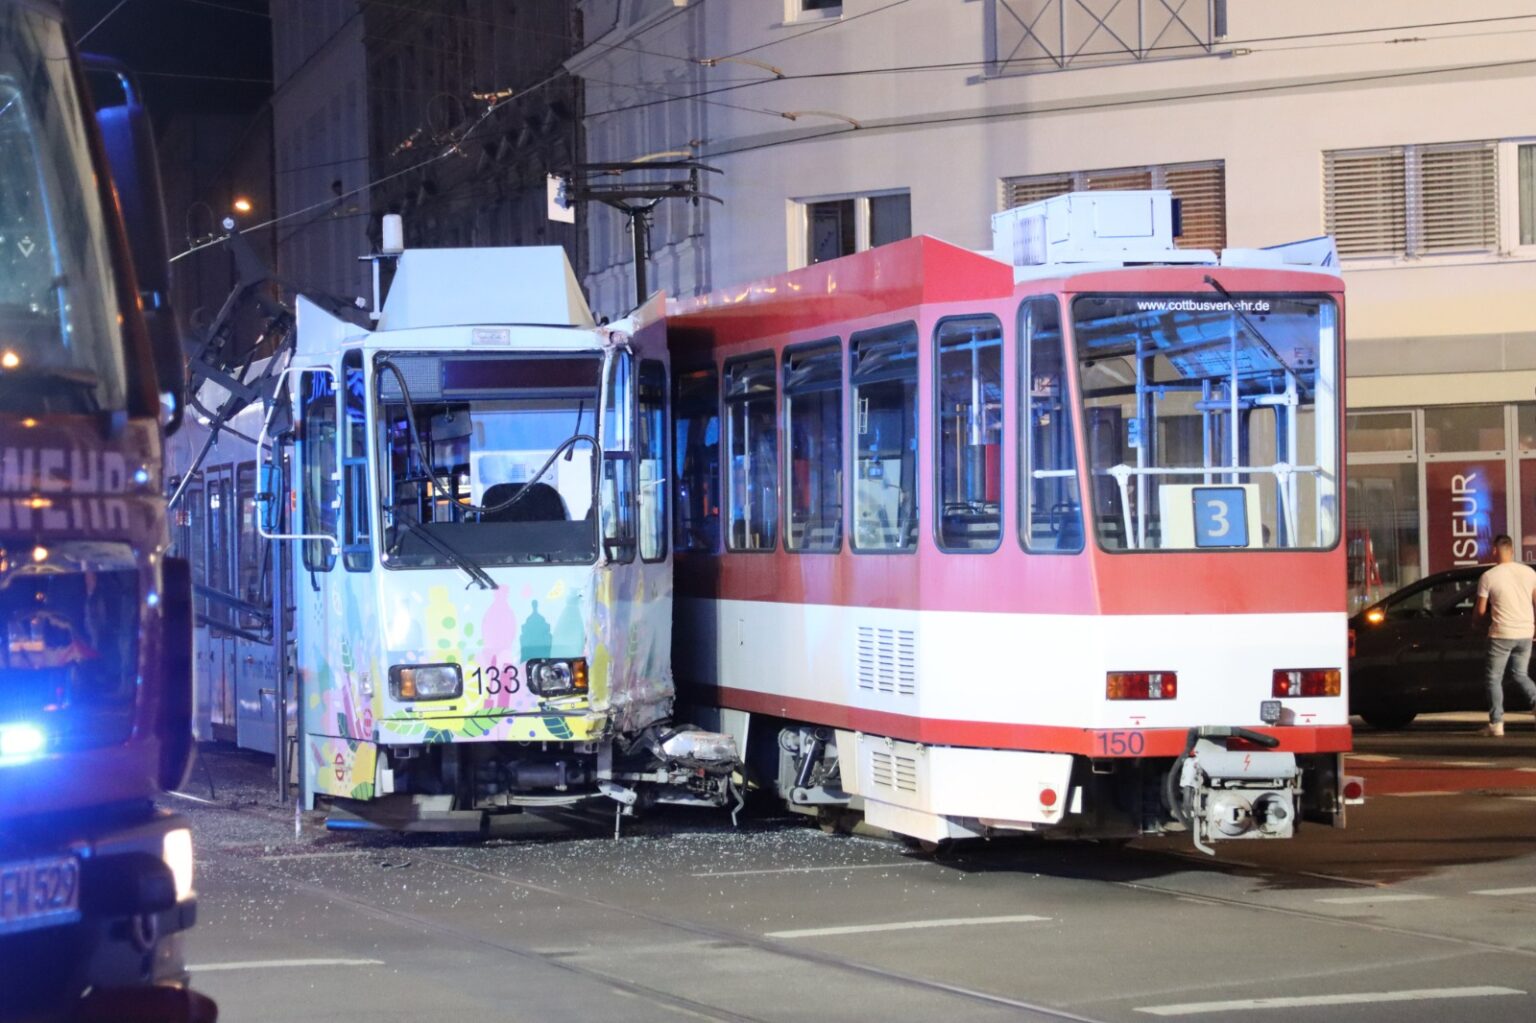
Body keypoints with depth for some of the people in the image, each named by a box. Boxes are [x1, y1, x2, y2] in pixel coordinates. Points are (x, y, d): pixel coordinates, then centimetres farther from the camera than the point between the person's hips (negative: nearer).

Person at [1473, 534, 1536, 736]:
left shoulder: (1488, 577, -9)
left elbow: (1480, 610, -3)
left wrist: (1476, 622, 19)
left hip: (1501, 634, -4)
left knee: (1494, 679, 6)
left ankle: (1496, 723, 1)